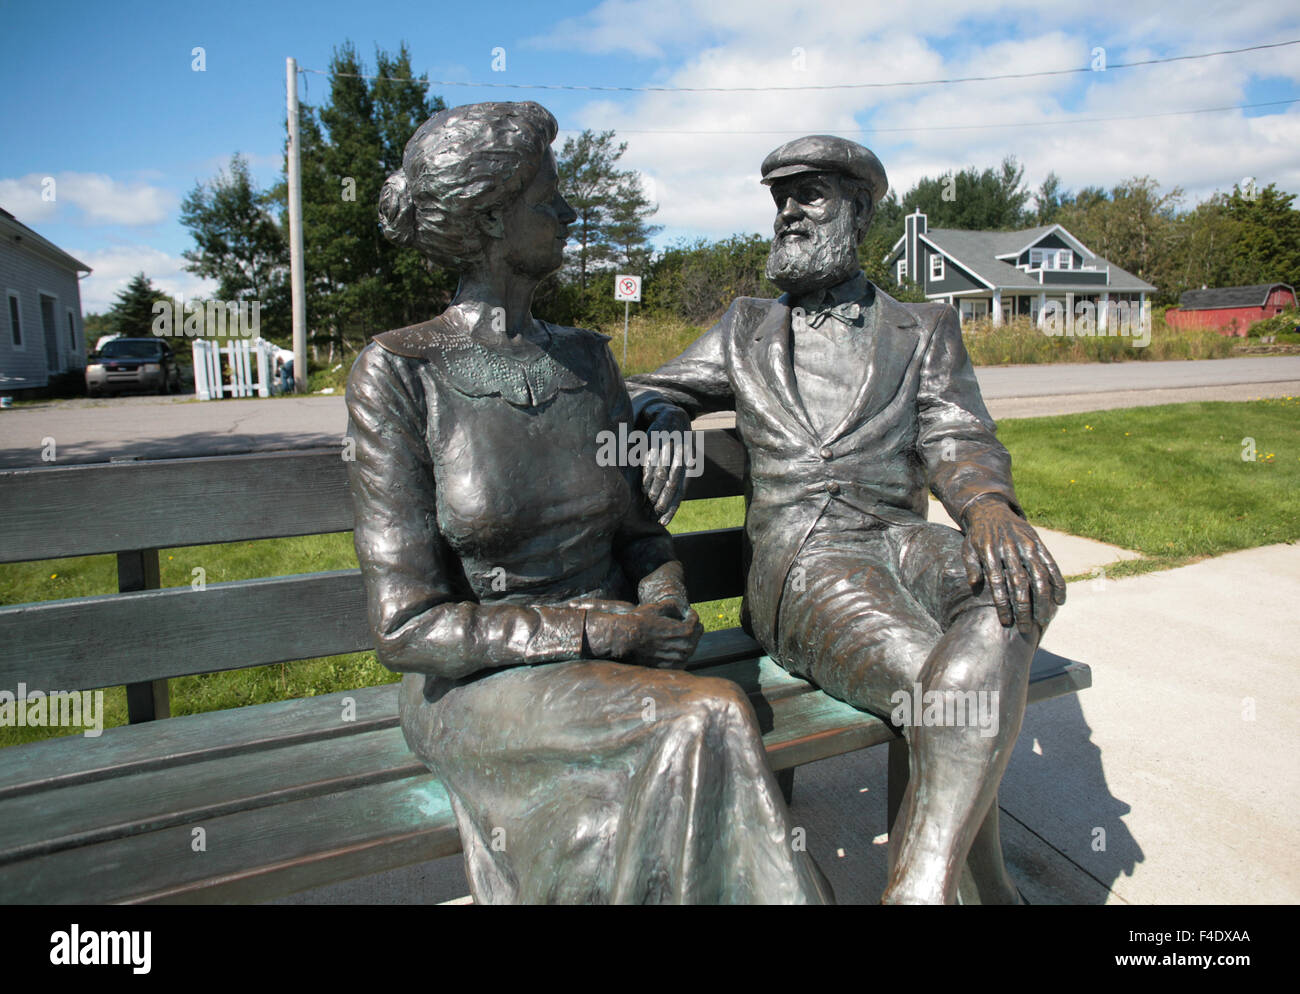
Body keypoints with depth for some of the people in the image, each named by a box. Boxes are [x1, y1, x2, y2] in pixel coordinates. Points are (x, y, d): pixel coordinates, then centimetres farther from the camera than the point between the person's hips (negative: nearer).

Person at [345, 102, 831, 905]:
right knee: (710, 723, -30)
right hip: (477, 685, -4)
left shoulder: (587, 360, 7)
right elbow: (409, 627, -13)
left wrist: (666, 609, -9)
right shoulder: (398, 373, -9)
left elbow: (640, 530, 13)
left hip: (614, 670, 4)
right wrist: (599, 632, -18)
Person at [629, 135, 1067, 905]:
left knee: (1025, 586, -35)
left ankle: (920, 883, -35)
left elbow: (959, 439, 6)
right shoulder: (747, 330, 23)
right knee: (950, 691, -32)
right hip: (797, 560, -1)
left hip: (897, 539, 2)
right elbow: (650, 393, 23)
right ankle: (988, 882, -12)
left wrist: (989, 504, -20)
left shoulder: (925, 331, 20)